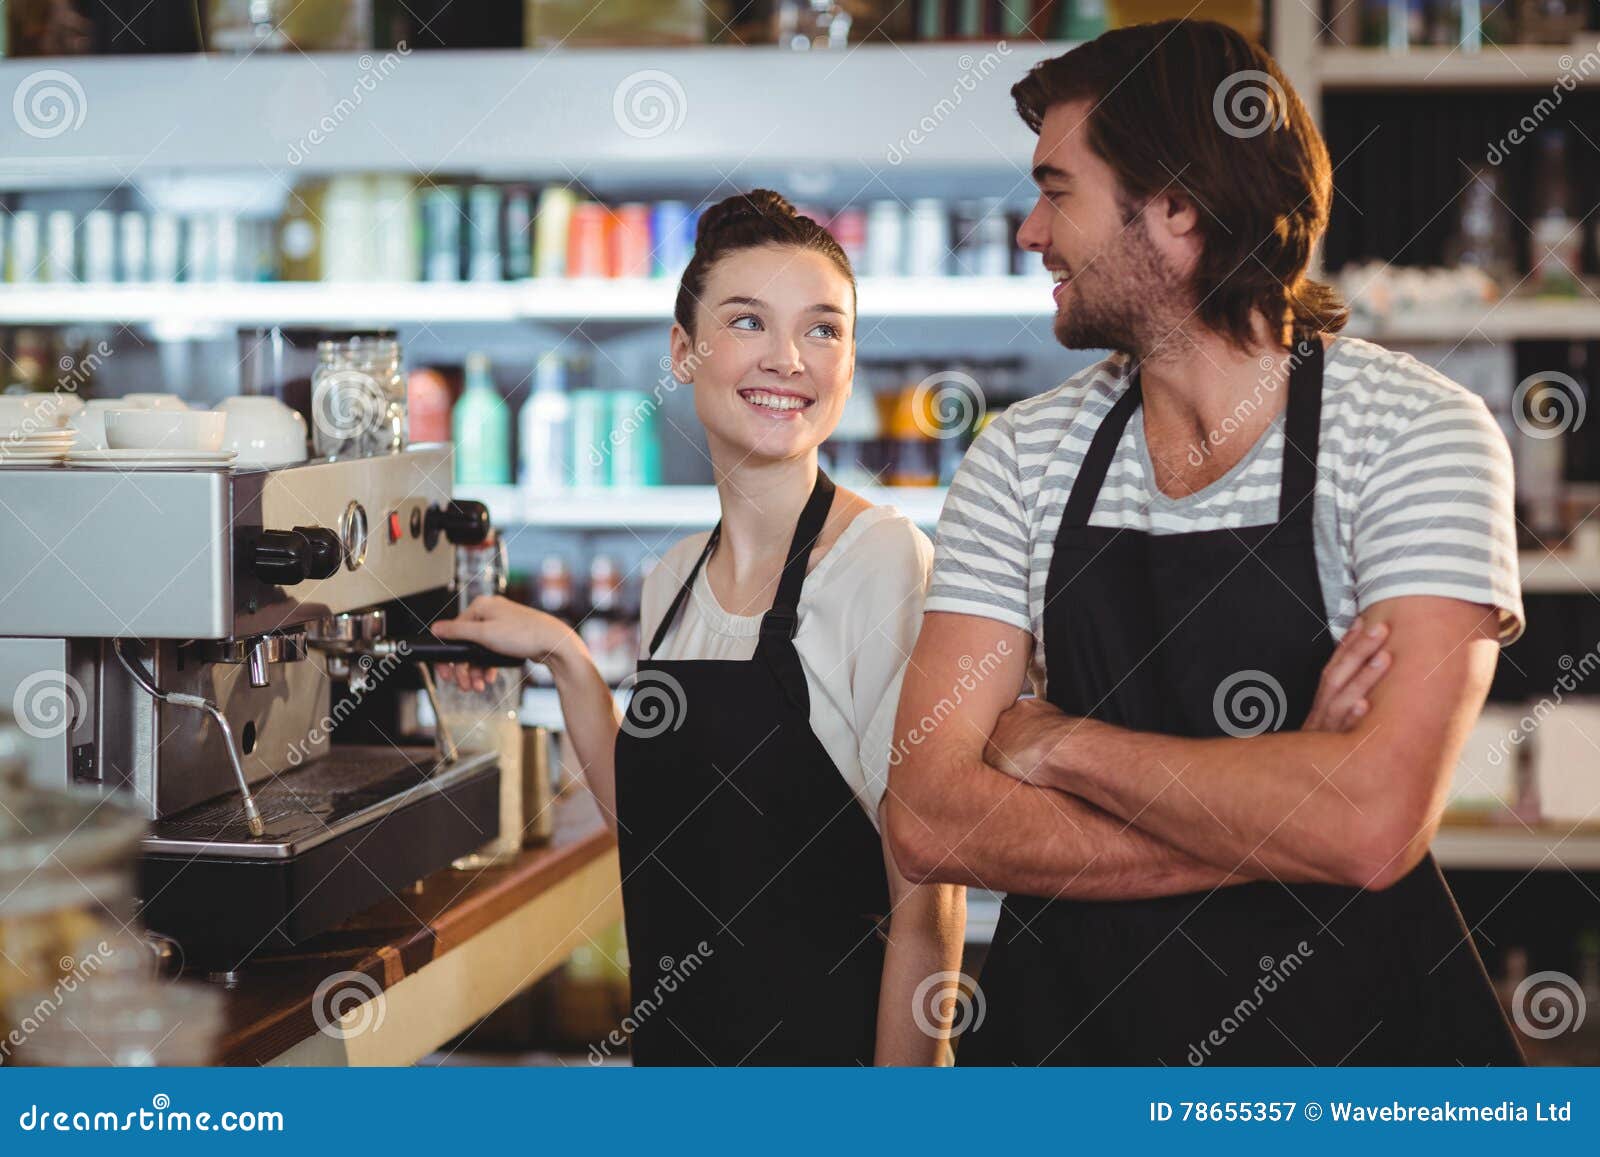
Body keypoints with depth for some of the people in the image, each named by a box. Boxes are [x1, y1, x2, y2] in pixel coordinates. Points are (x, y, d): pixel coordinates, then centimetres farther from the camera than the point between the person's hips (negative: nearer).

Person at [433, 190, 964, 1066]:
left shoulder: (886, 563, -15)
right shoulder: (673, 582, 5)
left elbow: (926, 900, -16)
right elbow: (658, 834, 12)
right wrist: (565, 662, 7)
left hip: (834, 1047, -6)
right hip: (677, 1044, 6)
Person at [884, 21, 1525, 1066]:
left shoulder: (1413, 431, -12)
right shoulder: (1021, 459, -1)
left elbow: (1373, 821, -25)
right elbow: (929, 822, -11)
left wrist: (1062, 743, -15)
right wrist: (1283, 820, -19)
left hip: (1355, 1029, -3)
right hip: (1064, 1023, 3)